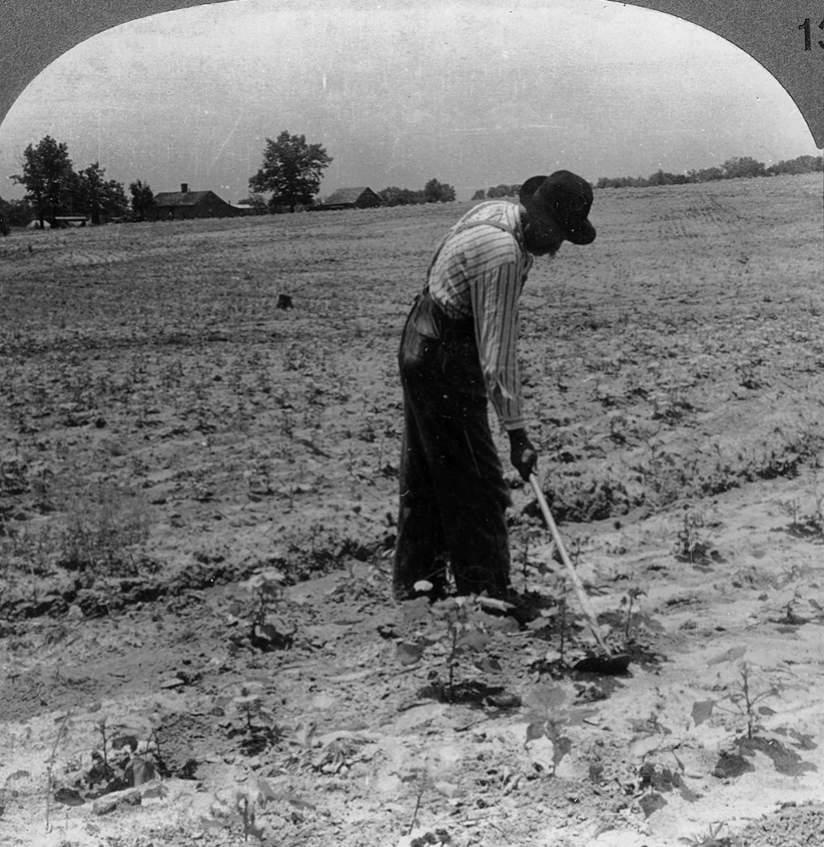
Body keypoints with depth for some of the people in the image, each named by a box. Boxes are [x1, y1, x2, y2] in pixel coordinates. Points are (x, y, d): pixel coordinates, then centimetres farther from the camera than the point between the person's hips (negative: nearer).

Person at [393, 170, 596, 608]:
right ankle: (486, 590, 2)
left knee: (425, 473, 15)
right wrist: (516, 431, -24)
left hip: (420, 345, 10)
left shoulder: (495, 209, 2)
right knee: (476, 483, -4)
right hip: (445, 361, -10)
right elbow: (498, 353, -27)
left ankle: (414, 580, 26)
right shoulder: (504, 256, -27)